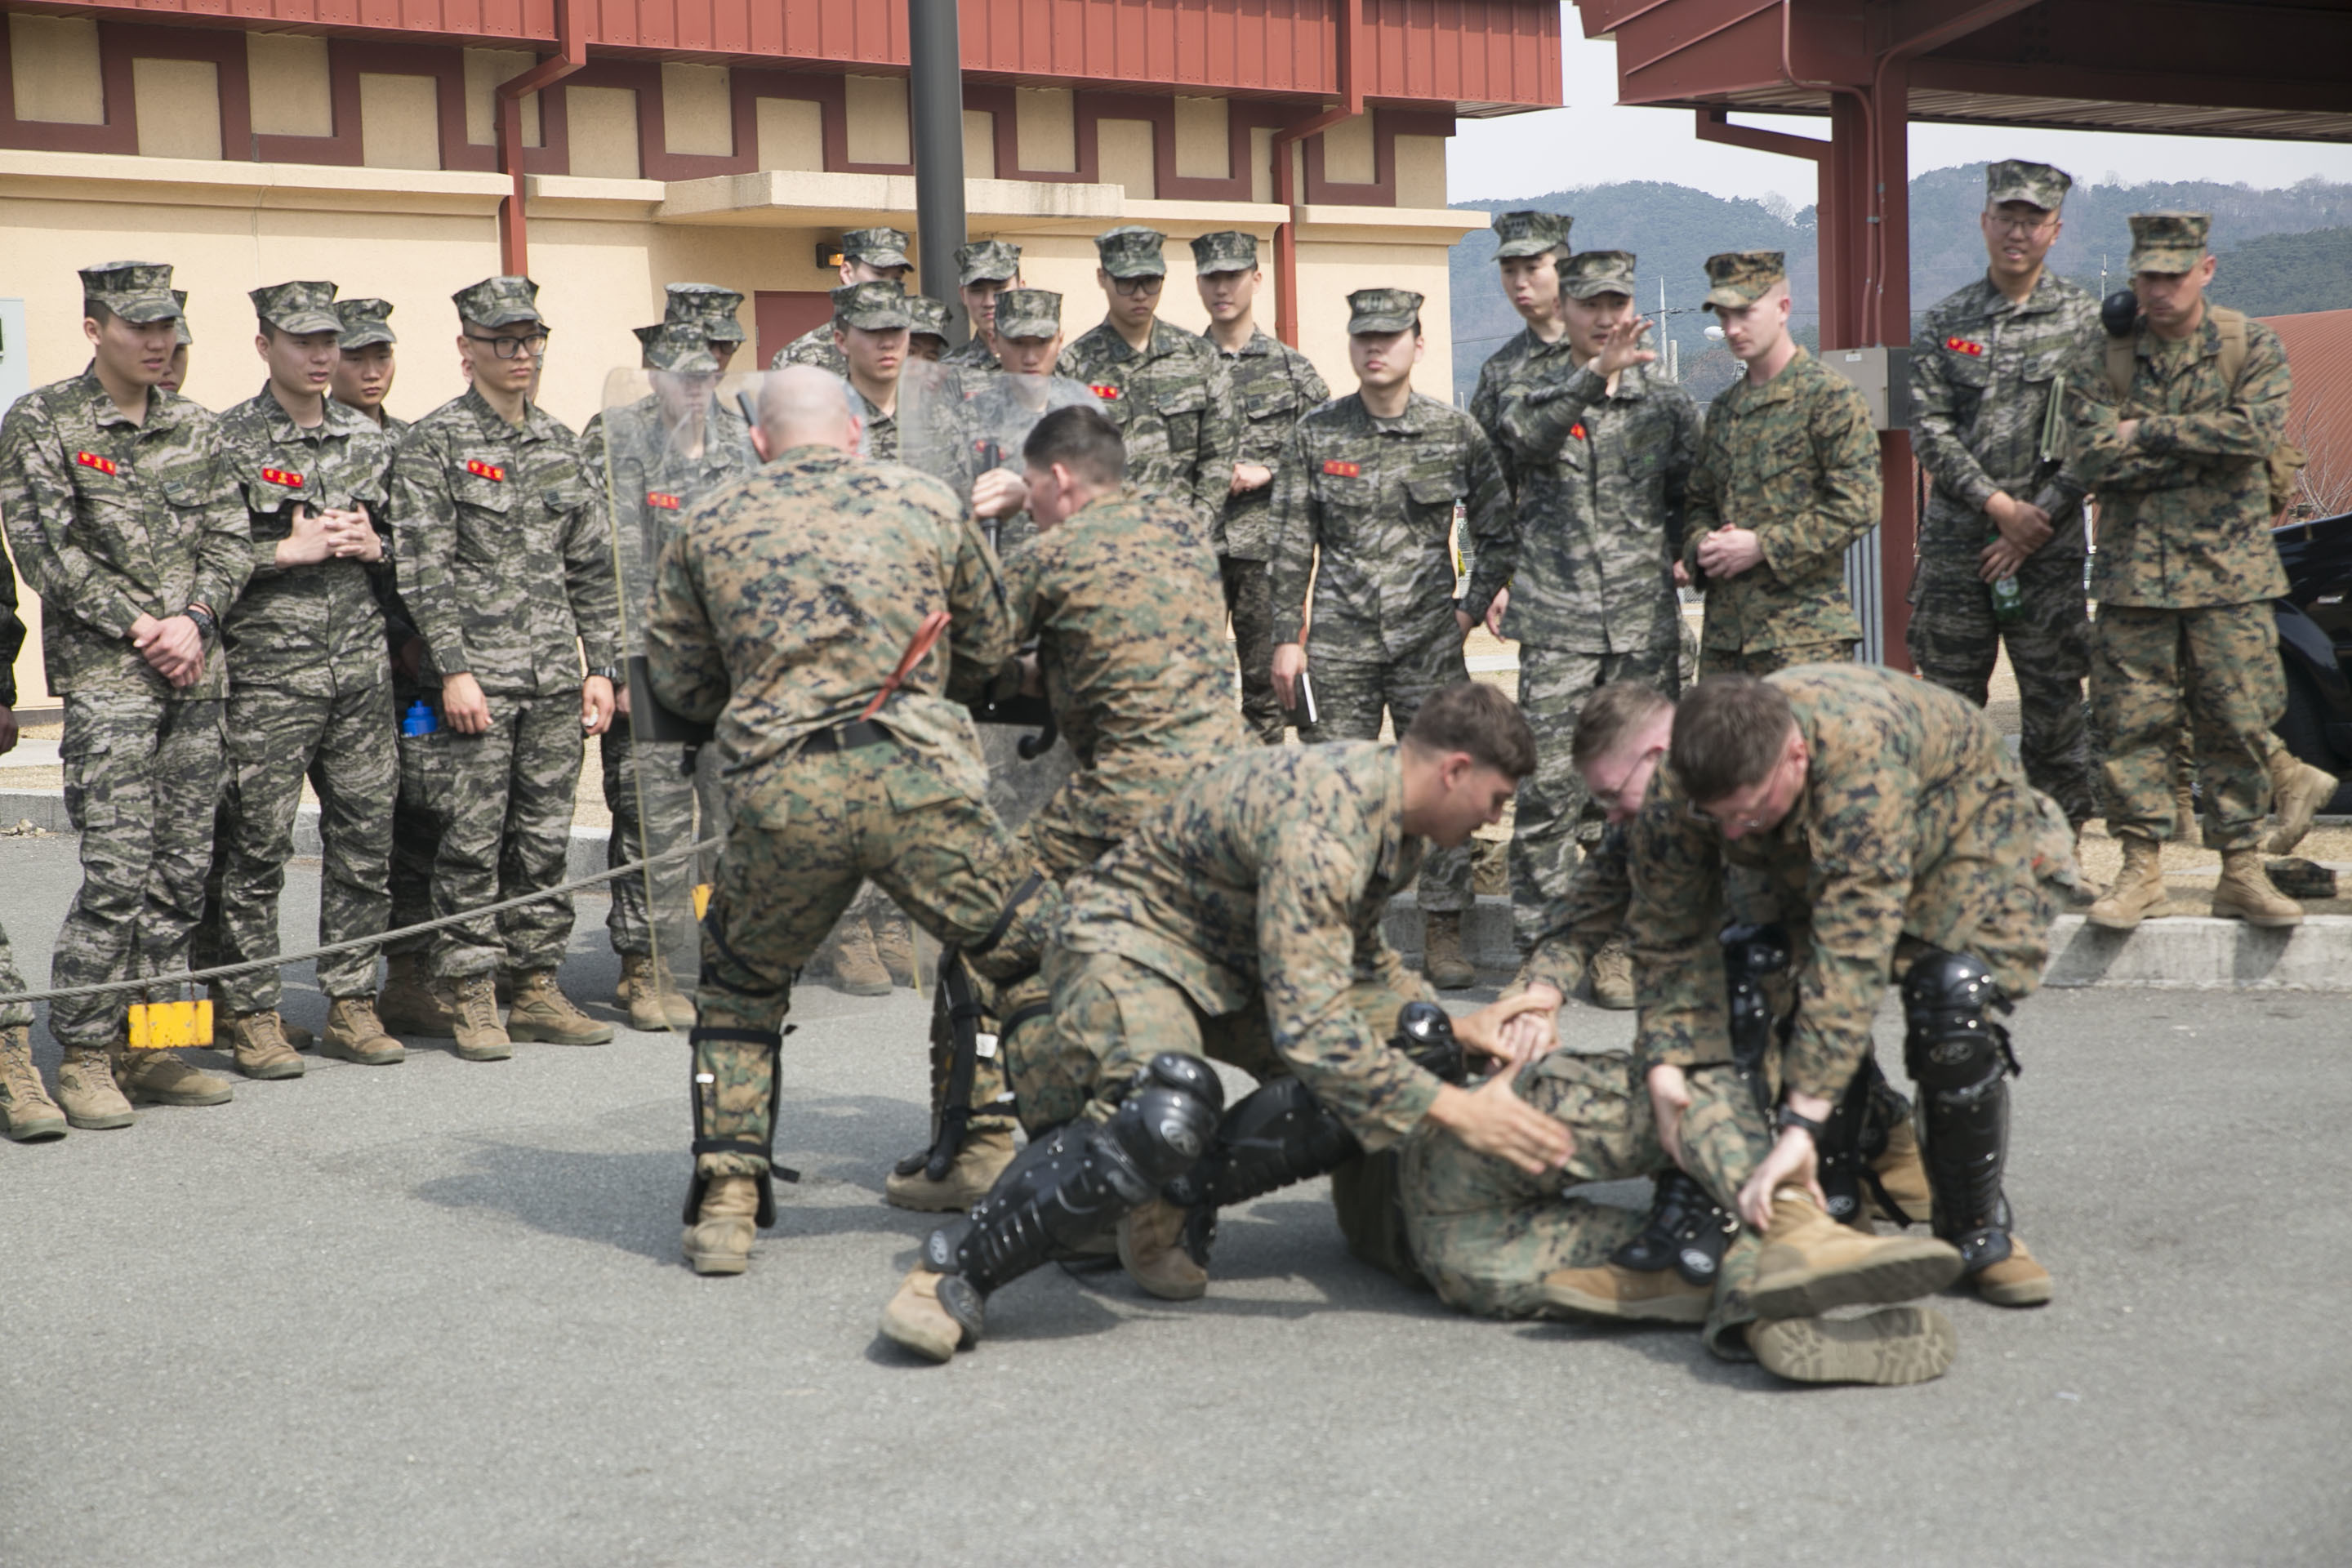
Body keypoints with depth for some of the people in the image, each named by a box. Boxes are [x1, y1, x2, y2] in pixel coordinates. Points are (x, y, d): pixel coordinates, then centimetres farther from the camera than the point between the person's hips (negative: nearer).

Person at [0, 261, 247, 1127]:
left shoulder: (196, 427, 14)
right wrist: (140, 627, -12)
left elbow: (232, 539, 11)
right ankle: (84, 1056, 1)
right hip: (103, 674, -5)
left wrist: (194, 620, -6)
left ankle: (149, 1045, 16)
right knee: (117, 874, -10)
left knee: (183, 871, 6)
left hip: (196, 672, 6)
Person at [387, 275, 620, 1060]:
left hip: (556, 677, 5)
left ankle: (537, 989, 16)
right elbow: (423, 569, -9)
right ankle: (470, 996, 7)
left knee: (545, 839, 8)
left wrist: (601, 667, 9)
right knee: (472, 842, -2)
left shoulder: (560, 442, 14)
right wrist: (454, 671, -15)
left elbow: (592, 566, 15)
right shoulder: (433, 441, -3)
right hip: (477, 676, -5)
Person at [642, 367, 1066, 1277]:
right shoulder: (927, 503, 17)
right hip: (918, 775, -1)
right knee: (1041, 959, 15)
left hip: (780, 791, 1)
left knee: (740, 983, 24)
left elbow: (677, 682, 20)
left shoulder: (708, 528, 17)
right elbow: (991, 651, 25)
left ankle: (727, 1198, 18)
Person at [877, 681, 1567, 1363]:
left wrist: (1449, 1027, 3)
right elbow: (1309, 1029, -36)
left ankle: (1167, 1198, -1)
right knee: (1165, 1115, -37)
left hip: (1239, 961, 10)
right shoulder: (1318, 822, -30)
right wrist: (1462, 1114, -33)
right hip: (1134, 940, -9)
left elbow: (1354, 956, 18)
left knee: (1388, 1066, -8)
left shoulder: (1398, 817, 1)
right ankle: (951, 1273, -24)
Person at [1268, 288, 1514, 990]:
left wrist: (1471, 607, 4)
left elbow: (1500, 533, 10)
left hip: (1428, 638, 0)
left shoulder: (1458, 433, 2)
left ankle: (1444, 936, 10)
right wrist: (1287, 637, 0)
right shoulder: (1315, 434, 3)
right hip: (1340, 638, 0)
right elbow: (1292, 546, 4)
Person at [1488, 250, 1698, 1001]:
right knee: (1548, 788, -6)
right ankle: (1542, 945, 3)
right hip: (1558, 625, -2)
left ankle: (1616, 943, 11)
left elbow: (1690, 500, 19)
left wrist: (1658, 558, 5)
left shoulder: (1666, 400, 11)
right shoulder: (1529, 388, 6)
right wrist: (1595, 374, -30)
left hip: (1647, 623, 2)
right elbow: (1528, 436, -18)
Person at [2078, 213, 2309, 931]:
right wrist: (2205, 446, -11)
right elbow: (2096, 455, -6)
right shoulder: (2110, 354, 6)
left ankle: (2242, 870, 9)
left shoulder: (2251, 346, 5)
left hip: (2230, 568, 0)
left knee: (2238, 722, 1)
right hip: (2135, 568, 1)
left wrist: (2149, 432, -13)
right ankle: (2141, 870, 5)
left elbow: (2258, 431, -12)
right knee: (2132, 722, -2)